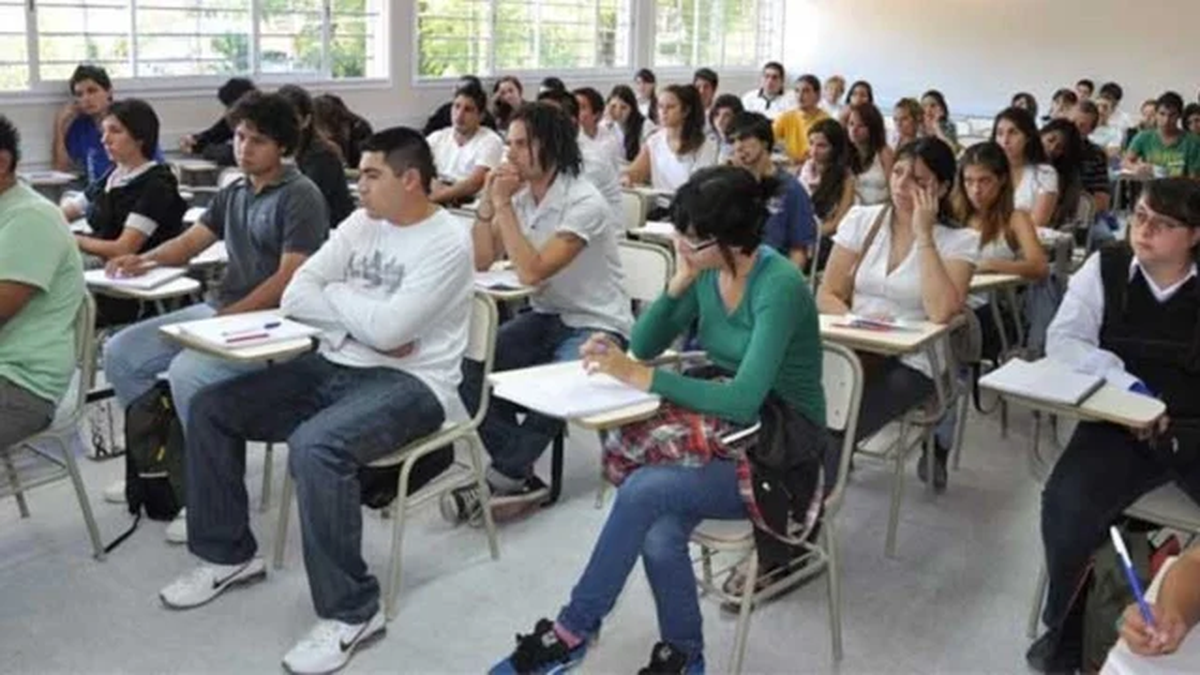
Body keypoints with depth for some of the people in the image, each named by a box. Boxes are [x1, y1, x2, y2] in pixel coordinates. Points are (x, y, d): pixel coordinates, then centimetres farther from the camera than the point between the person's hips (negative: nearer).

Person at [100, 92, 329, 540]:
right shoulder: (233, 193, 15)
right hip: (218, 309, 9)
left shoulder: (301, 197, -10)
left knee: (187, 374, -31)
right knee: (120, 353, 3)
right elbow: (190, 242, 16)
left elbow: (289, 281, -18)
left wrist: (228, 319, -21)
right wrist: (148, 258, -5)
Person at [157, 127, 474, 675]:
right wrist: (361, 323, -12)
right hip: (335, 367, 8)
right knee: (211, 407, 2)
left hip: (410, 382, -8)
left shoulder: (447, 242, -13)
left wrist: (338, 293, -6)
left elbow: (389, 329, -24)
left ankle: (350, 611, -19)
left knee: (314, 445, -35)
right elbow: (295, 295, 3)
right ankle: (228, 553, 18)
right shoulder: (361, 223, 10)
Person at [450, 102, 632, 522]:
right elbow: (481, 261, 1)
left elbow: (532, 271, -27)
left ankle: (503, 478, -12)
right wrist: (488, 202, -10)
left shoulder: (584, 203, -20)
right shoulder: (520, 194, 2)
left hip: (596, 326, -7)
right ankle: (520, 477, -9)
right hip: (546, 318, 7)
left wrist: (504, 206, -22)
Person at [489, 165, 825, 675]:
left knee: (642, 490, -28)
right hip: (729, 430, 6)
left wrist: (641, 377, -26)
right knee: (659, 536, -26)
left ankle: (573, 631, -10)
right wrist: (679, 283, -10)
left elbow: (744, 398, -29)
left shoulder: (779, 286, -20)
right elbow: (645, 344, 5)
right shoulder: (707, 270, 2)